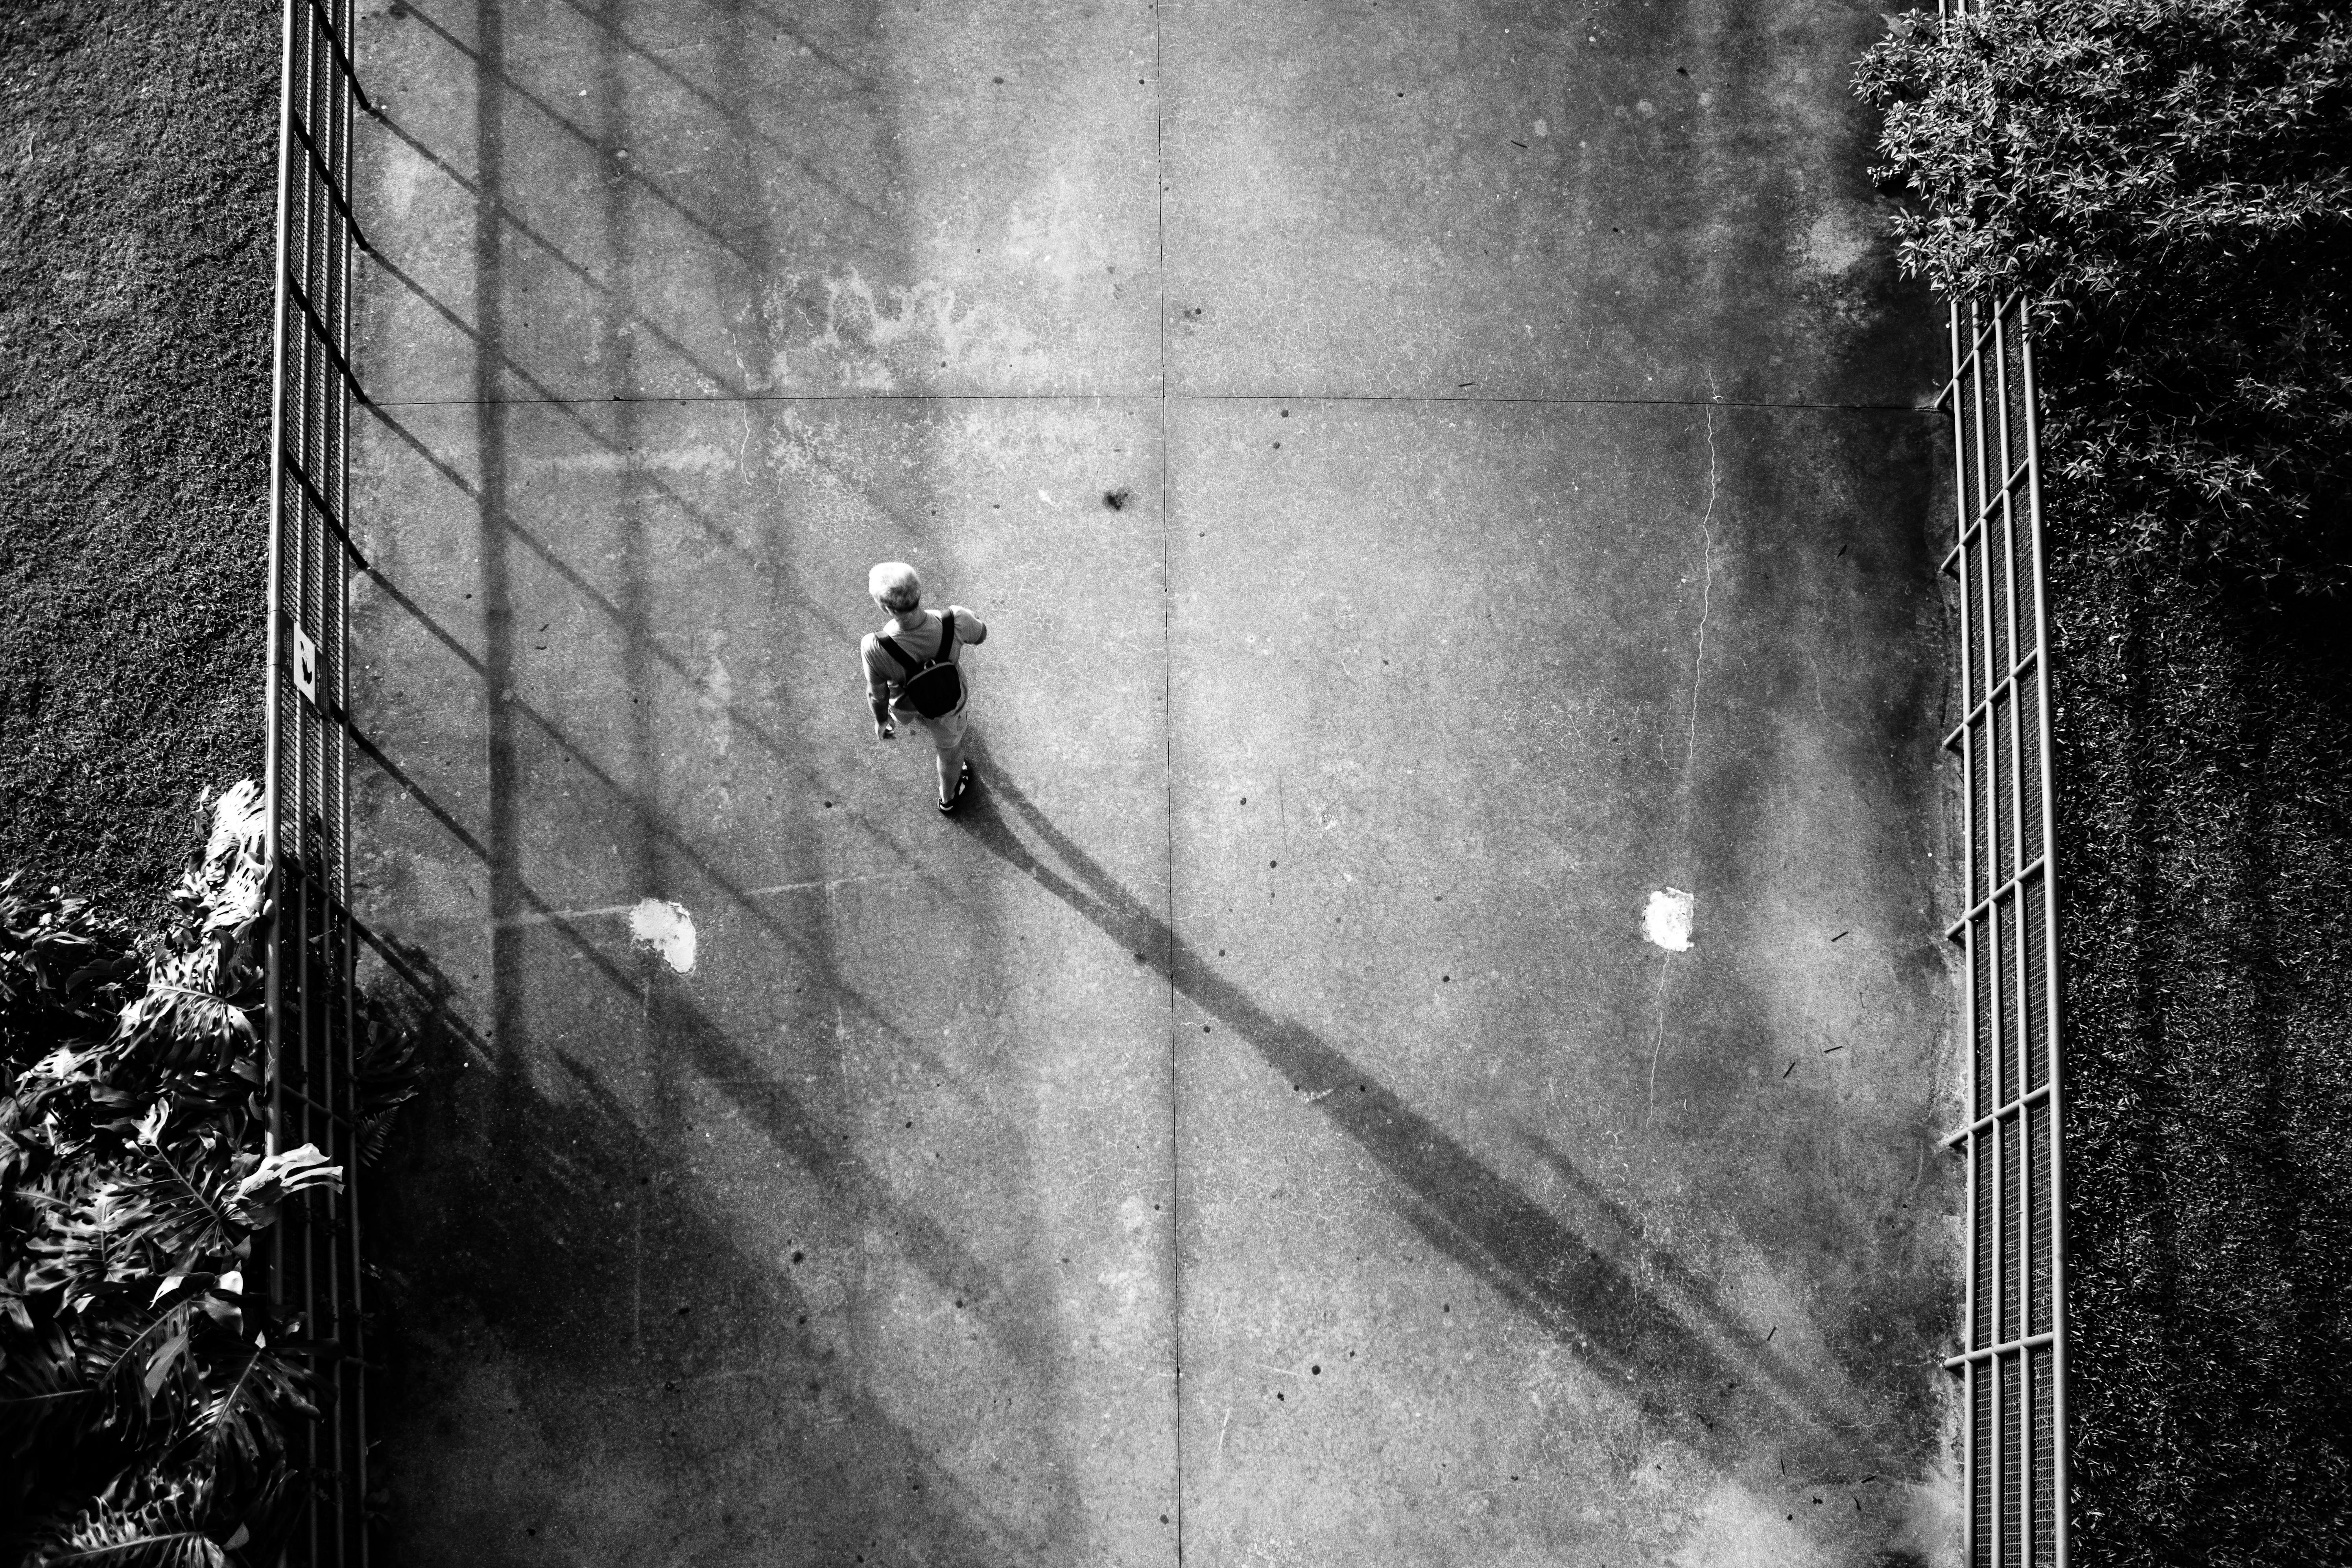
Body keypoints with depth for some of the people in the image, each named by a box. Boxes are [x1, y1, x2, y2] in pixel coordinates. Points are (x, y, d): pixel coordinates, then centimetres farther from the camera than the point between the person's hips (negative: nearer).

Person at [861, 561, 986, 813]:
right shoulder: (957, 622, -42)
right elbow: (980, 634, -15)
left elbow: (877, 694, -23)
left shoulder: (876, 648, -45)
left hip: (907, 708, 0)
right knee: (950, 746, 35)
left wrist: (881, 720, 0)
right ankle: (949, 798, 64)